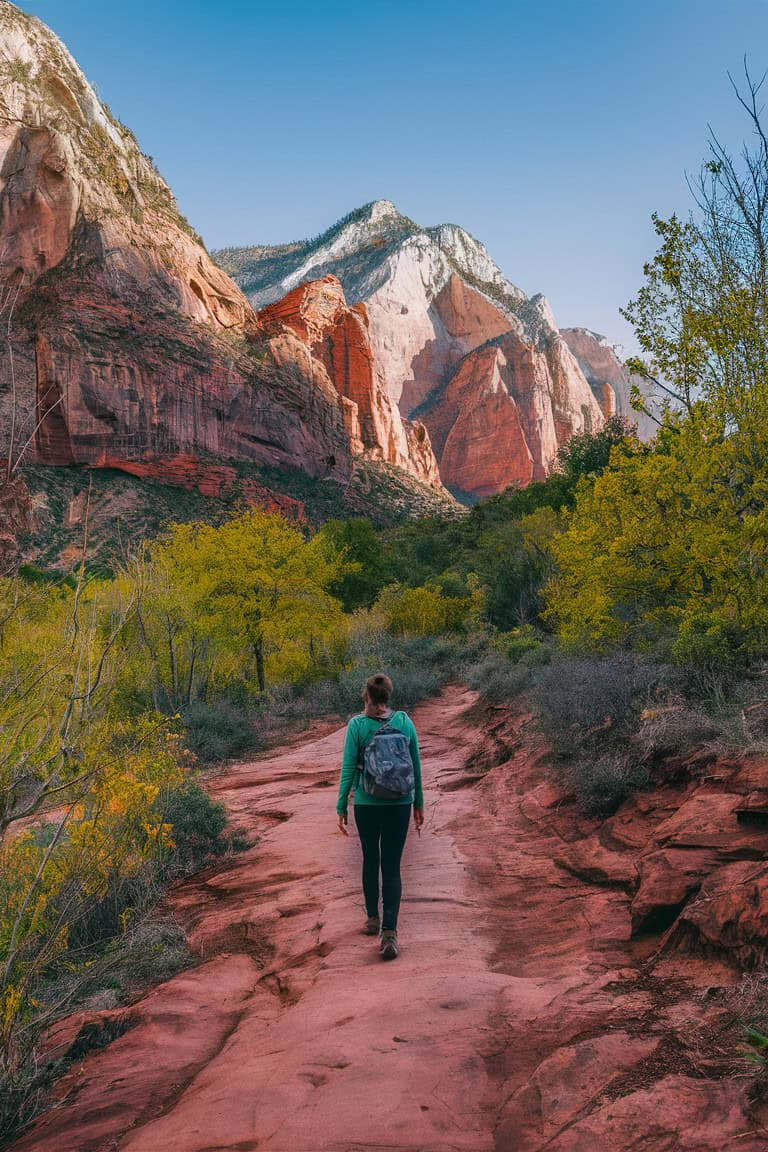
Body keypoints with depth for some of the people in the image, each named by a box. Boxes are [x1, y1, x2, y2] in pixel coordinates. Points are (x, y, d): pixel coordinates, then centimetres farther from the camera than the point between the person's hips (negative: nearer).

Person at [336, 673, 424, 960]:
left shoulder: (357, 725, -9)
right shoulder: (405, 722, -3)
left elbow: (349, 768, -8)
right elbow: (416, 766, 2)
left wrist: (341, 807, -1)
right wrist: (418, 803, 12)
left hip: (367, 803, -1)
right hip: (400, 803, 1)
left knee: (370, 859, 19)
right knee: (392, 866, 5)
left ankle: (373, 918, 34)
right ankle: (389, 931, -5)